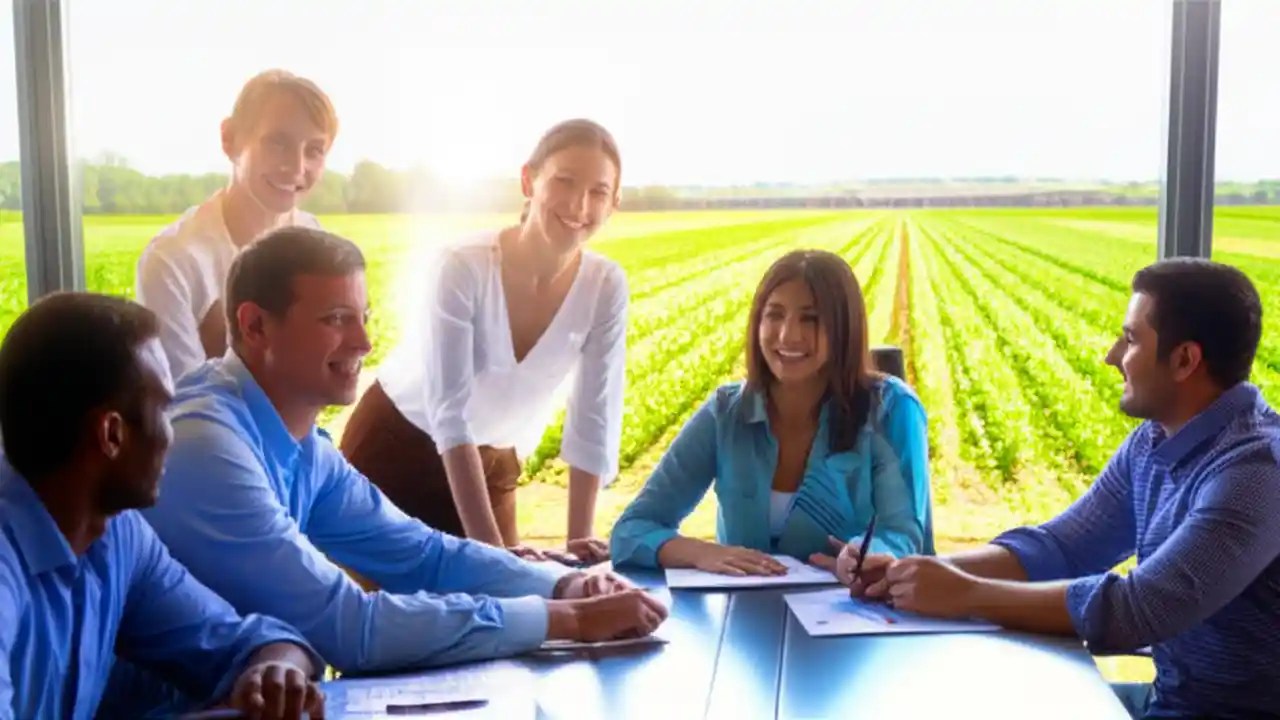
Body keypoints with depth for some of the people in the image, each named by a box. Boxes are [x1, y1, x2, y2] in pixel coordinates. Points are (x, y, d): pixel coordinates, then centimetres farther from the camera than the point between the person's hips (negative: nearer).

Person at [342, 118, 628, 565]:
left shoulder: (606, 288, -17)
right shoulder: (464, 267, -28)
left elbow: (595, 419, -14)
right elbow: (449, 411, -30)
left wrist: (578, 538, -19)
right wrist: (488, 543, -34)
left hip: (493, 461, 4)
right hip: (395, 443, -3)